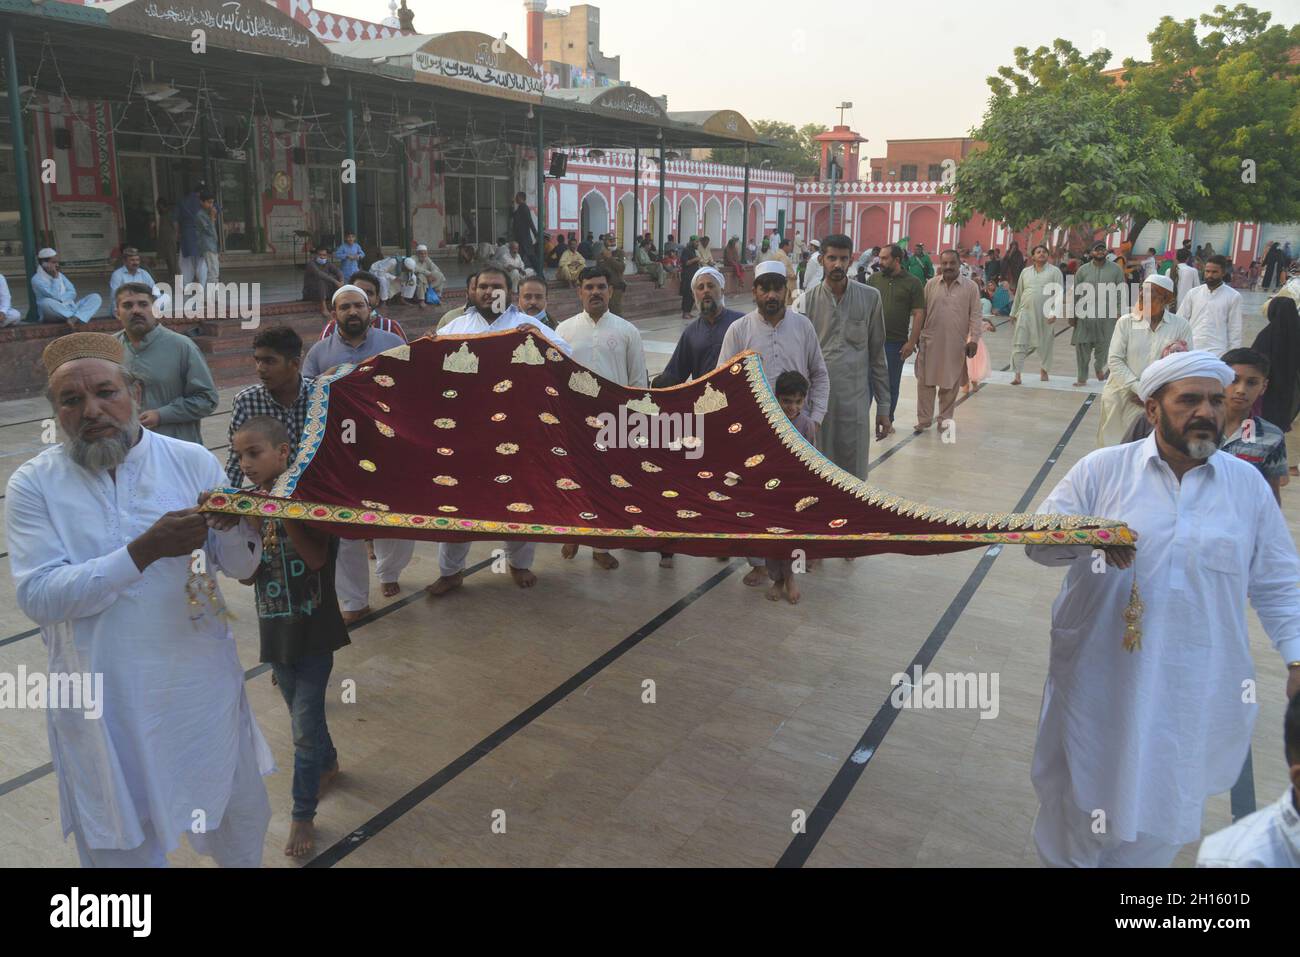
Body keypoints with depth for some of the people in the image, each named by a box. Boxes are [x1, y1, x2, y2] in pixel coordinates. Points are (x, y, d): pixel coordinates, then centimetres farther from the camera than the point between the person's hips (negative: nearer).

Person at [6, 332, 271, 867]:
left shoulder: (193, 461, -5)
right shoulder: (34, 485, -8)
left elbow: (242, 567, -5)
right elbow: (37, 597, -17)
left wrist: (234, 526, -28)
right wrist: (145, 551, -29)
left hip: (201, 688, 1)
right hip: (105, 707, -1)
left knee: (239, 821, 20)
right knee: (120, 844, 18)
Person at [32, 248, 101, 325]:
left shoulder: (60, 275, 17)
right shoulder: (37, 279, -4)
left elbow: (72, 293, 6)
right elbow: (54, 296, -16)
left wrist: (60, 299, -11)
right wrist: (55, 278, -10)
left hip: (69, 308, 6)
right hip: (53, 314, -6)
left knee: (95, 297, -12)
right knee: (46, 302, -40)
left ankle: (75, 318, -38)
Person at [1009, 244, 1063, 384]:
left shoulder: (1054, 271, 0)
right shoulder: (1025, 272, 10)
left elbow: (1059, 294, -5)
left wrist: (1055, 313, -14)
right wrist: (1014, 312, 16)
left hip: (1045, 314, -2)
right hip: (1025, 312, 2)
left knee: (1045, 343, 11)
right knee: (1019, 343, -8)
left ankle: (1043, 370, 31)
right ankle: (1017, 374, -8)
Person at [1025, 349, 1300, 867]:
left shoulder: (1248, 484, 3)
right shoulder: (1101, 469, -3)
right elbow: (1039, 539, -6)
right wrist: (1087, 536, -25)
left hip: (1192, 691, 1)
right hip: (1100, 678, -1)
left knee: (1163, 798, 15)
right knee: (1082, 787, 15)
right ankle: (1063, 858, 40)